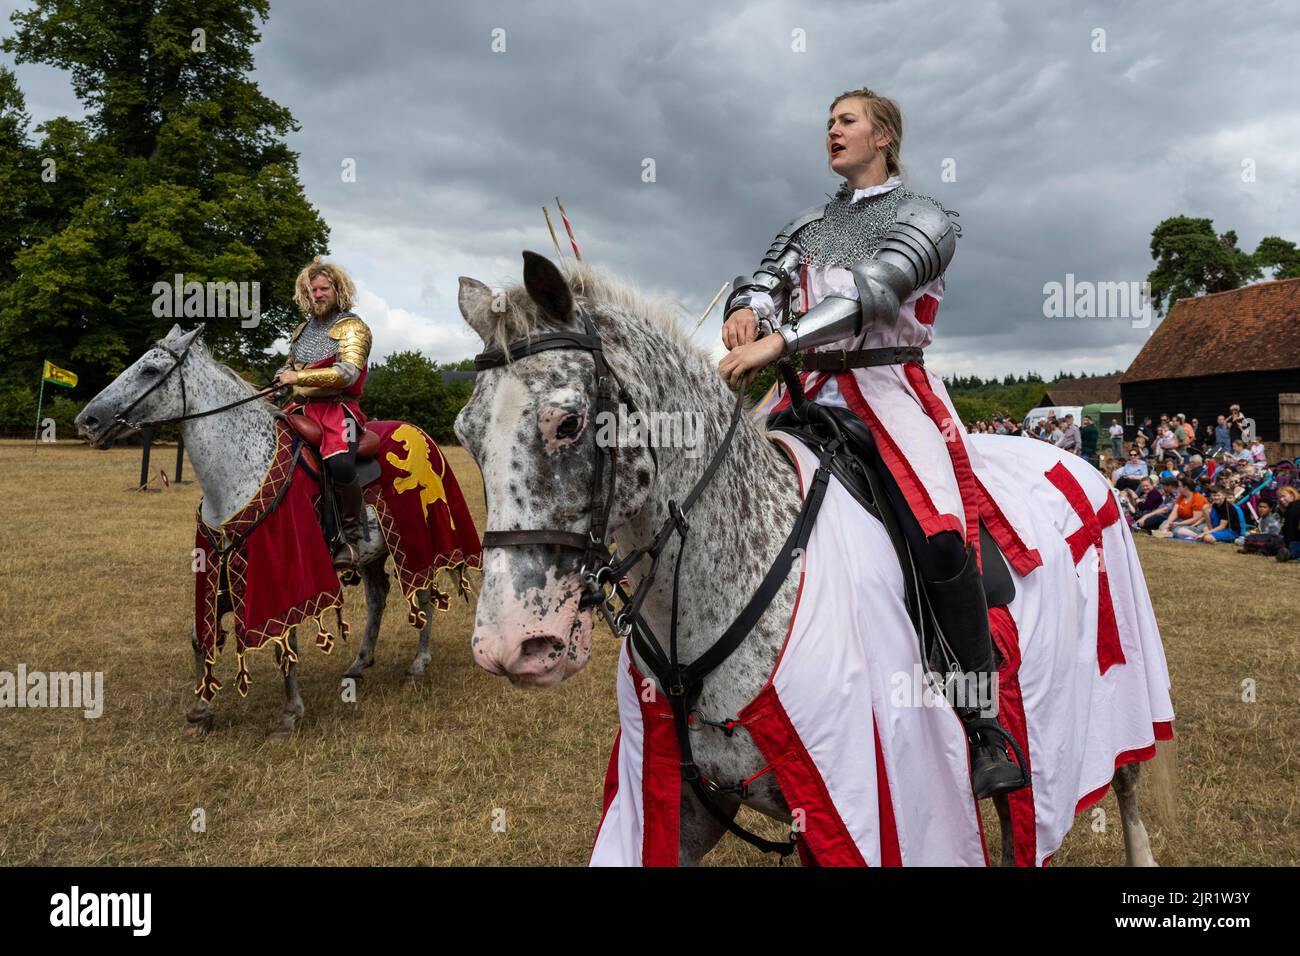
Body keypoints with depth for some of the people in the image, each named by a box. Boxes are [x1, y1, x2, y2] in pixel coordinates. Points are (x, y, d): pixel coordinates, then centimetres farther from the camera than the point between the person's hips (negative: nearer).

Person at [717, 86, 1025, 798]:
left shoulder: (922, 219, 2)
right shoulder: (811, 223, 22)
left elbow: (873, 292, -16)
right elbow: (764, 277, 10)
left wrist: (776, 342, -28)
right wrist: (745, 313, -17)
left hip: (892, 386, -6)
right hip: (816, 390, 6)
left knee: (941, 539, -25)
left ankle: (988, 735, -15)